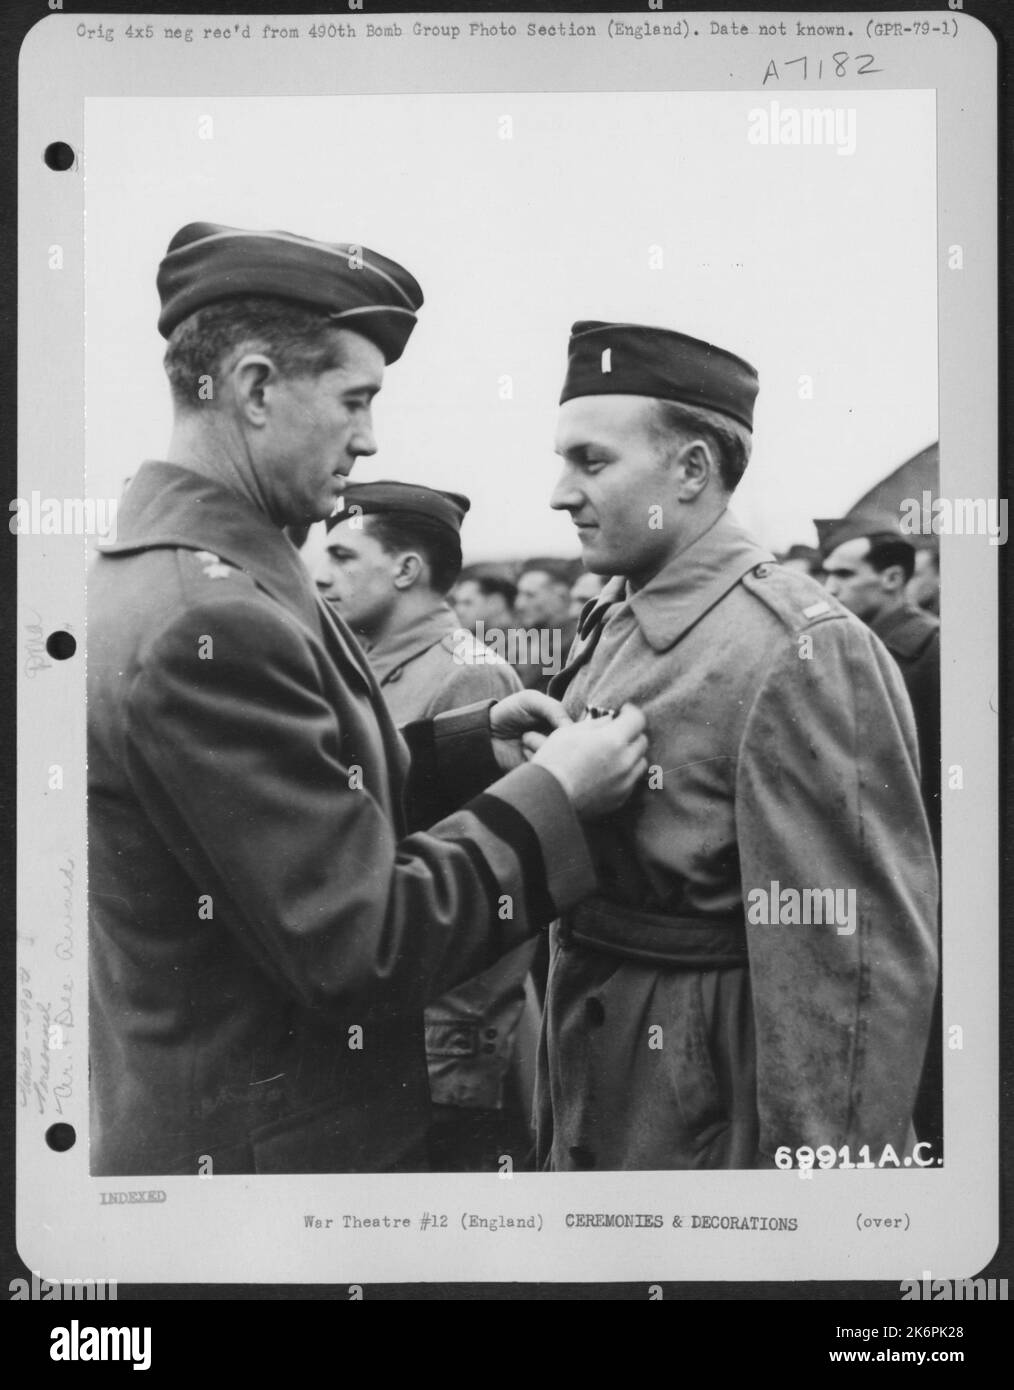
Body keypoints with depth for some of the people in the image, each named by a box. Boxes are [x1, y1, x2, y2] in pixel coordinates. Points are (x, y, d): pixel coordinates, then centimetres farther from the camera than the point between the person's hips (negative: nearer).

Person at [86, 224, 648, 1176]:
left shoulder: (147, 571, 5)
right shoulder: (209, 622, -26)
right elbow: (358, 946, -24)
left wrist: (472, 744, 2)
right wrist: (551, 797, -15)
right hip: (271, 1150, -9)